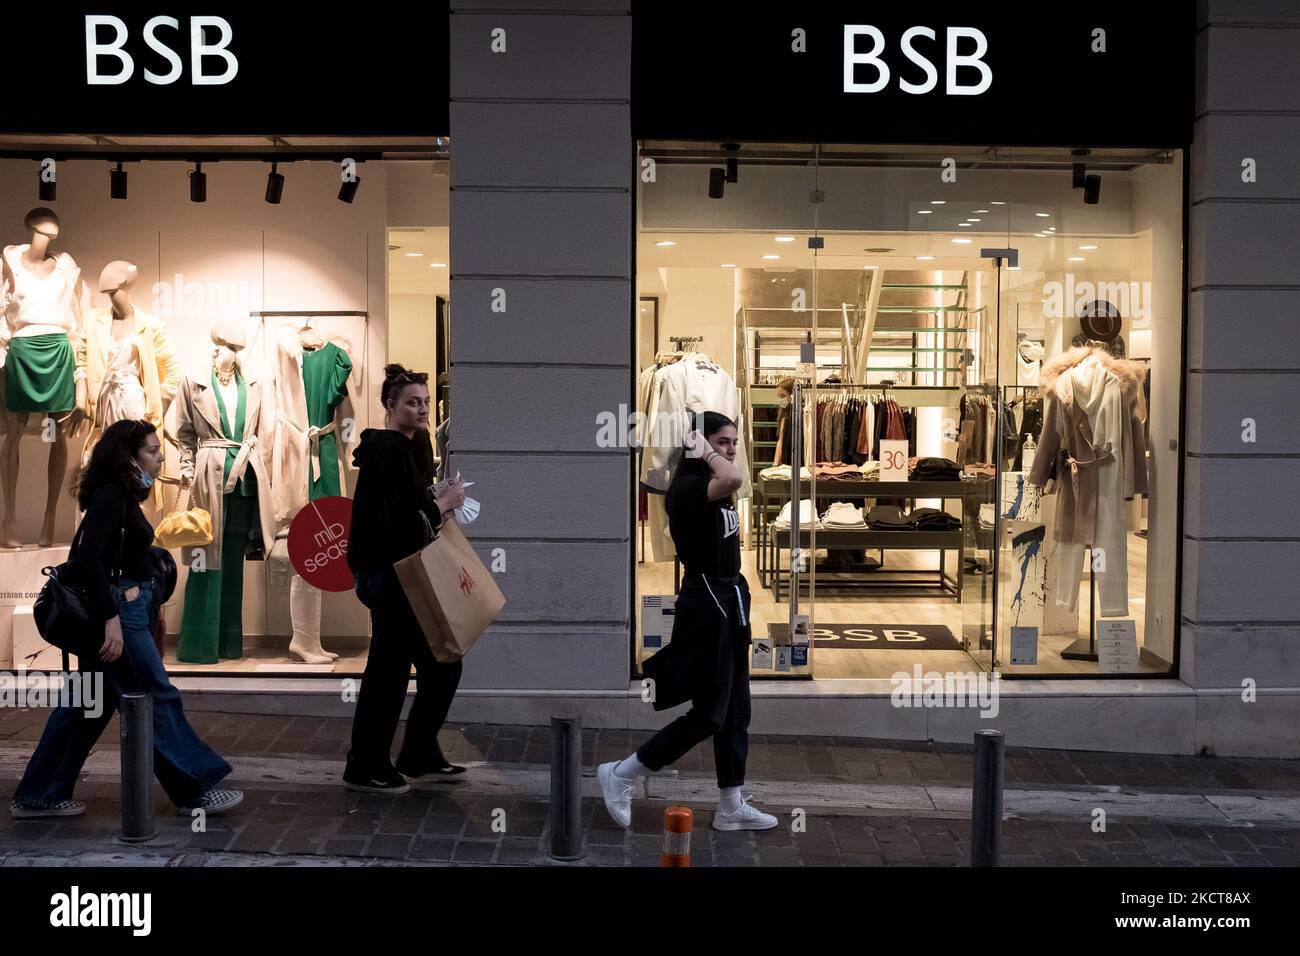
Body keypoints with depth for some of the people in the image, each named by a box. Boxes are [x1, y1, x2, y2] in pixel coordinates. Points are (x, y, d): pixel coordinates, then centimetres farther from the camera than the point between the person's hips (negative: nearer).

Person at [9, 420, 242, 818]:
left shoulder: (122, 496, 14)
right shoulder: (110, 496, -14)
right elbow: (88, 557, -23)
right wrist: (111, 619, -26)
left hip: (124, 609, 10)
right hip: (119, 608, -10)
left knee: (89, 704, 12)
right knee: (157, 697, -2)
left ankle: (39, 796, 18)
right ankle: (196, 791, 7)